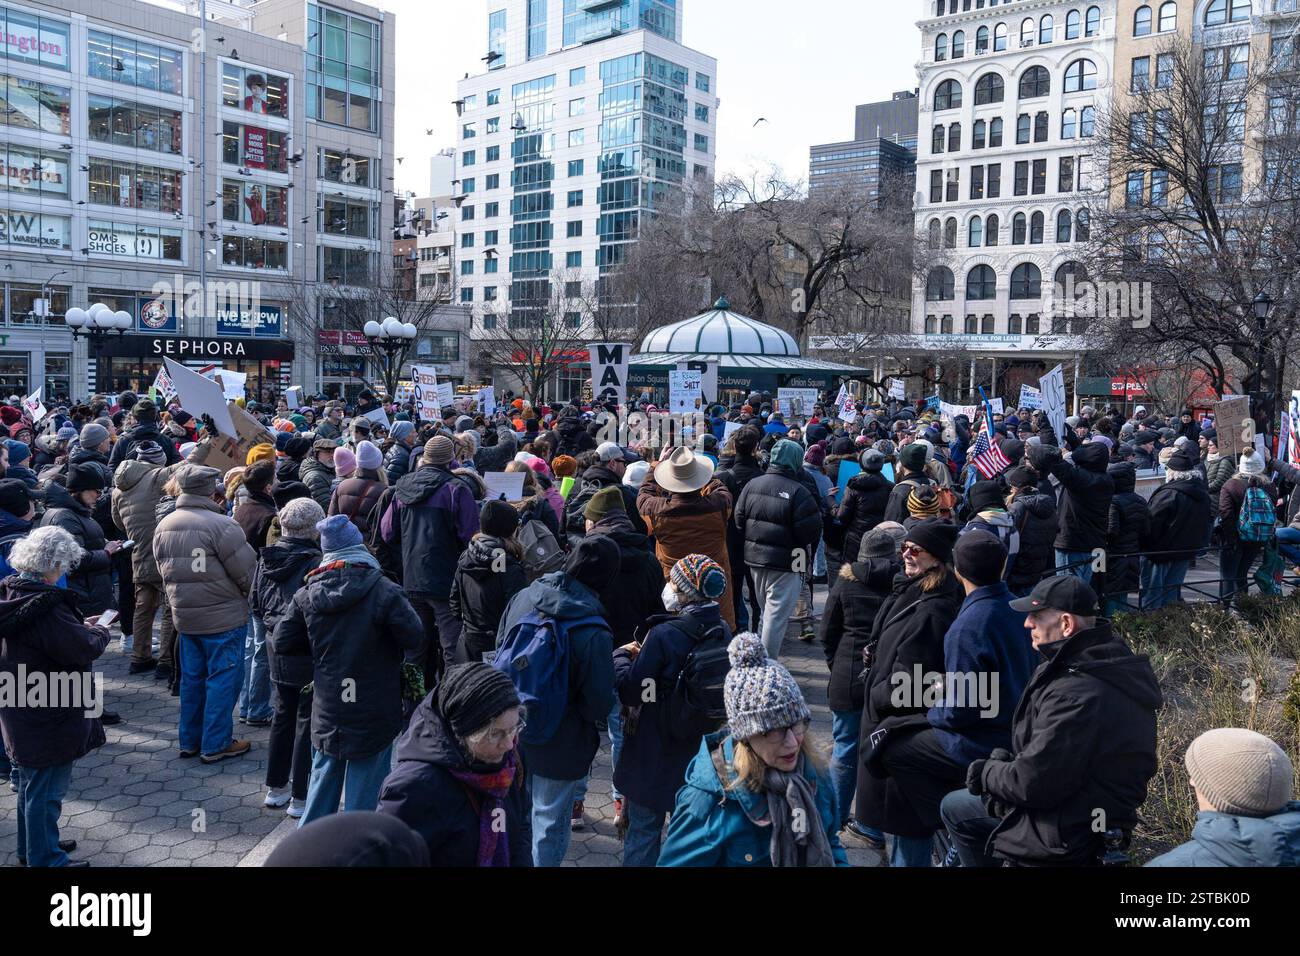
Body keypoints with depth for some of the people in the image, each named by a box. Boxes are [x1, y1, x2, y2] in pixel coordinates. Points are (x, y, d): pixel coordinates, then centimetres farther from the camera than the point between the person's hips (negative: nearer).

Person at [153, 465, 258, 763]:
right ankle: (216, 744, 9)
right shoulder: (221, 525, -20)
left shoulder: (163, 526, 4)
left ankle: (190, 740, 26)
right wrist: (248, 596, 4)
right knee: (223, 678, 3)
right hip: (224, 617, -7)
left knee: (192, 678, 17)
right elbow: (246, 573, -16)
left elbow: (164, 572, 14)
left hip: (184, 616, 7)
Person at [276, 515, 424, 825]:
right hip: (373, 711, -5)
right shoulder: (384, 591, -19)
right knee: (365, 781, 6)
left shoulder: (308, 593, -3)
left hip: (326, 708, 5)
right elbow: (414, 637, -17)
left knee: (324, 776, 21)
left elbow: (283, 642, 3)